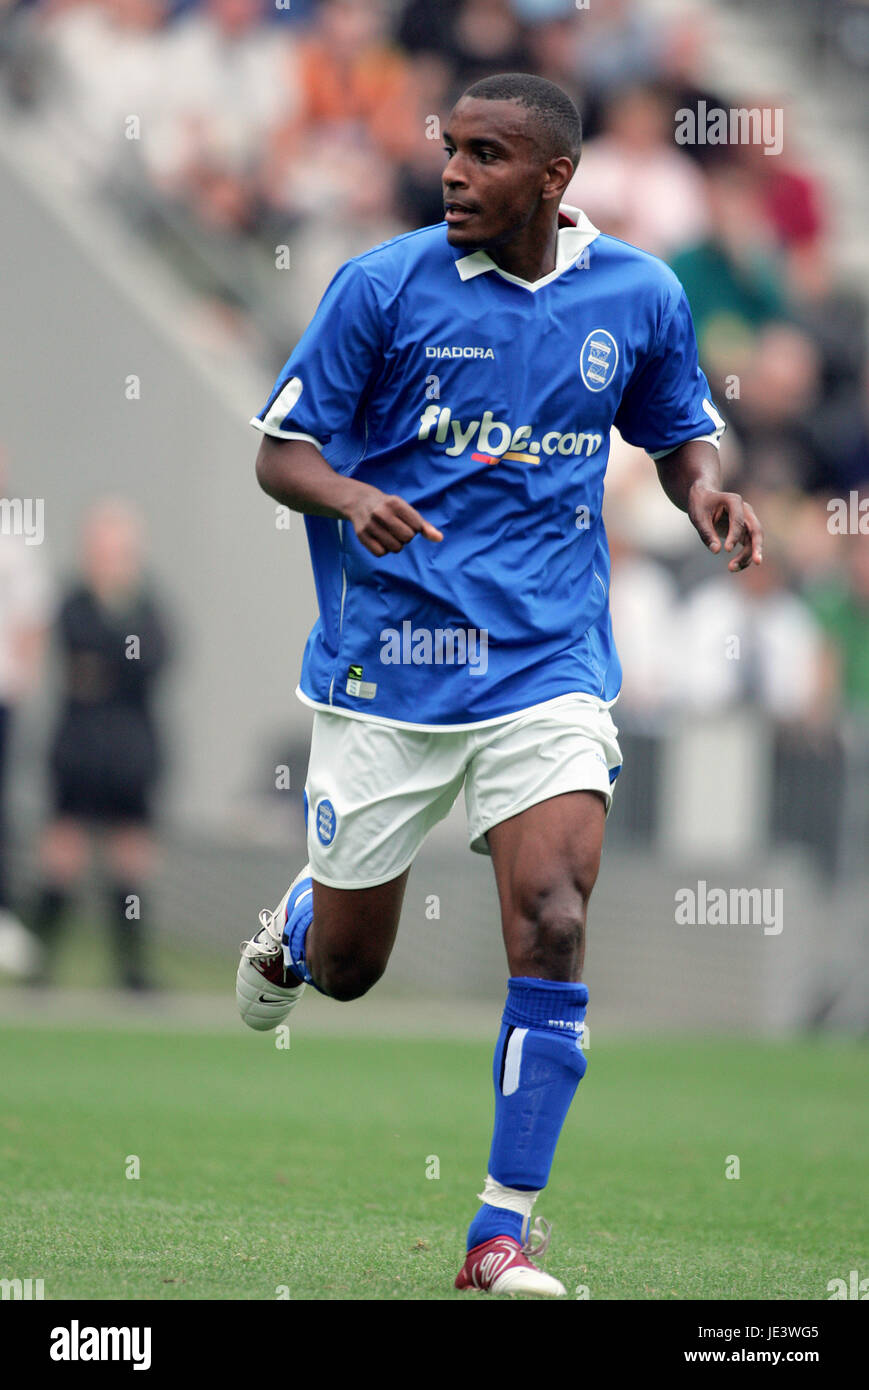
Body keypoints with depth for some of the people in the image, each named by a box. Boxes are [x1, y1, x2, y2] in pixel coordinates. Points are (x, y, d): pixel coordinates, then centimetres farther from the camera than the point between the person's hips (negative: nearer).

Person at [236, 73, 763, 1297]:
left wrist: (704, 488, -6)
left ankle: (505, 1233, -7)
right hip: (387, 665, 0)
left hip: (547, 662, 1)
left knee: (552, 928, -18)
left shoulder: (639, 296, 0)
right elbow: (279, 453, -2)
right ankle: (291, 925, 49)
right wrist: (350, 497, -24)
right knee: (347, 968, 9)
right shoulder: (383, 286, -7)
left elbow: (678, 431, 17)